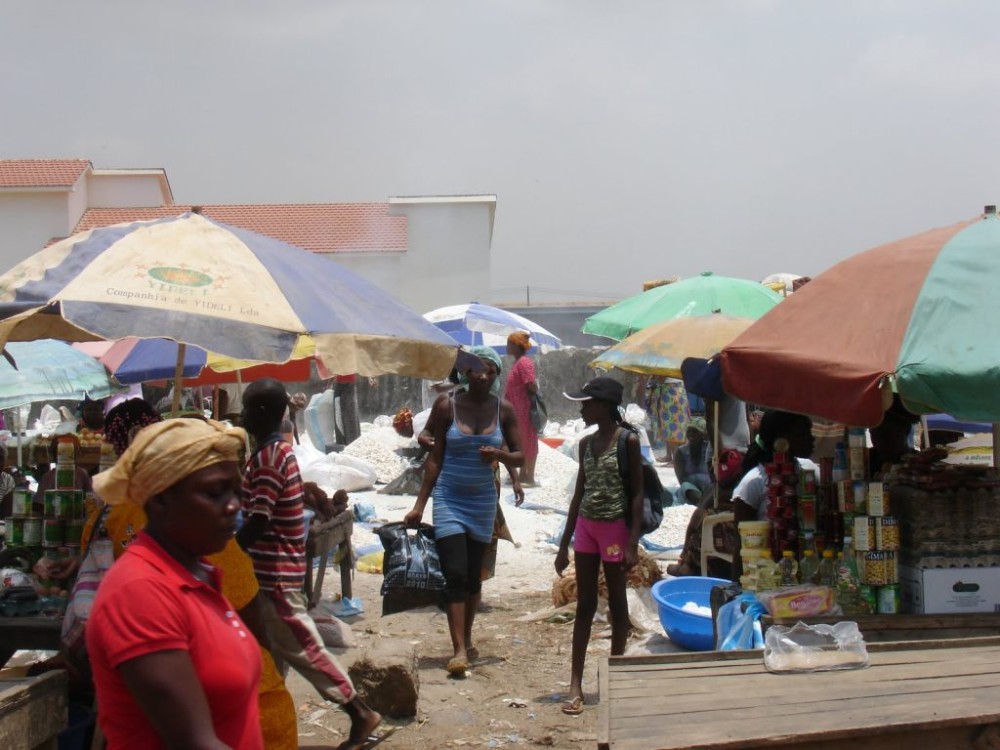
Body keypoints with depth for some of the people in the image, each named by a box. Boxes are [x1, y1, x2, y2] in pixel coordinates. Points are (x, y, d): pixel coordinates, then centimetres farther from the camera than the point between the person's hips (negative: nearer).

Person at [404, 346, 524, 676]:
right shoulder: (447, 405, -6)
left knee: (474, 575, 11)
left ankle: (466, 639, 27)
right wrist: (419, 505, -3)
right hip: (449, 499, -3)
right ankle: (459, 650, -12)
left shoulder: (504, 410, 0)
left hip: (483, 501, 3)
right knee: (455, 574, -11)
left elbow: (519, 456, 5)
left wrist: (500, 455, -18)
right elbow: (435, 458, -2)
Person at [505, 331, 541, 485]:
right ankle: (523, 475, 22)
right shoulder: (518, 362, 13)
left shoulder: (524, 362, -16)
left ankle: (529, 478, 3)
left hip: (524, 410, -10)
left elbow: (532, 386, -22)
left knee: (526, 443, -3)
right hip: (517, 411, 10)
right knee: (521, 443, 14)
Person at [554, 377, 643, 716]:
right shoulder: (586, 444, 10)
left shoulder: (628, 441, -8)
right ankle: (576, 685, 6)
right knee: (584, 605, 5)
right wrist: (564, 544, 12)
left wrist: (633, 542, -16)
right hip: (585, 527, 6)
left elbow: (638, 493, -9)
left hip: (615, 528, -6)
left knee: (616, 604, 6)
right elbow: (579, 493, 13)